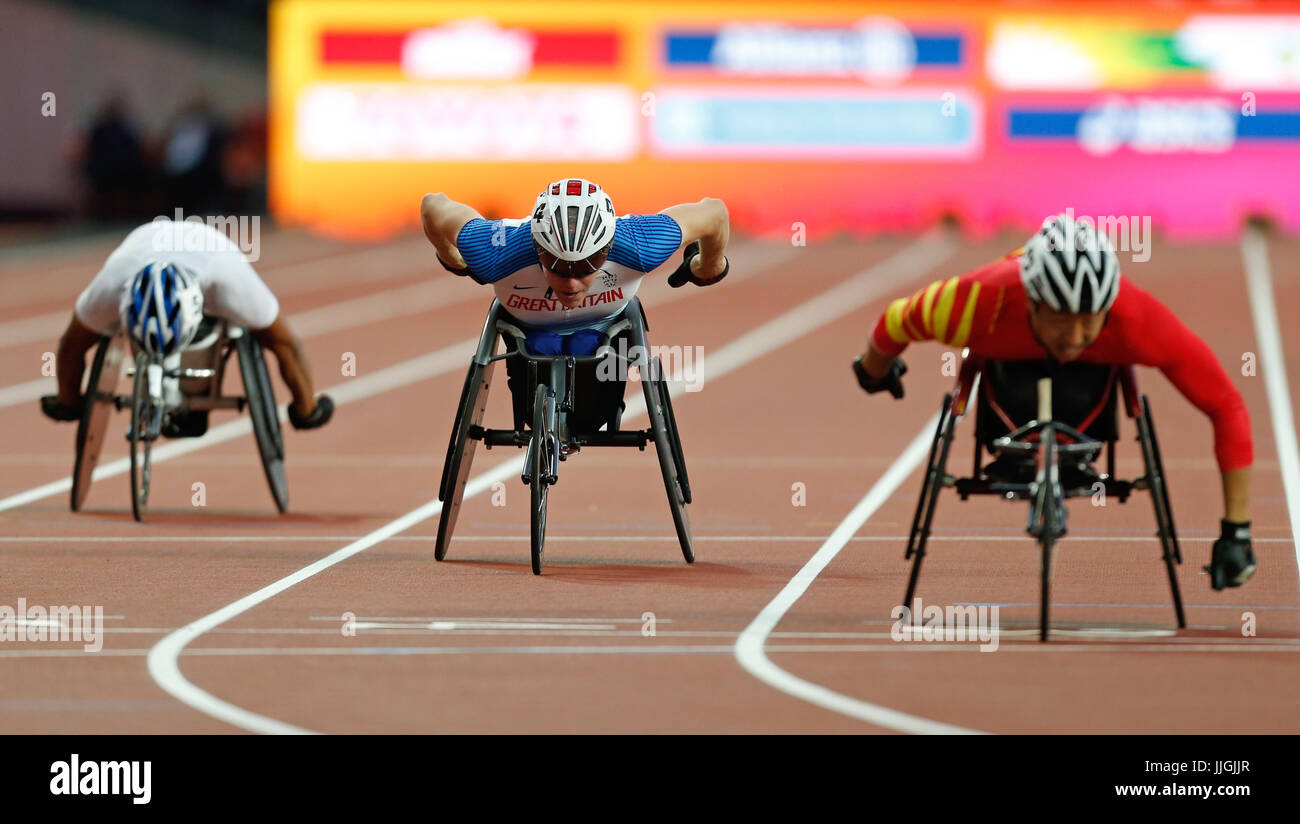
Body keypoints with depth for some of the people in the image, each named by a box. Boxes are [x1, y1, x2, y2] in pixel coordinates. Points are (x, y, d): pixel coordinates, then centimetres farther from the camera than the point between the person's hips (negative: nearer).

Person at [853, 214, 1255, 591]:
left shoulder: (1141, 321, -47)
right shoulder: (979, 303, -47)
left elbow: (1227, 407, -38)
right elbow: (895, 323, -24)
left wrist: (1235, 531, -39)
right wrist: (874, 372, 0)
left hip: (1099, 358, 0)